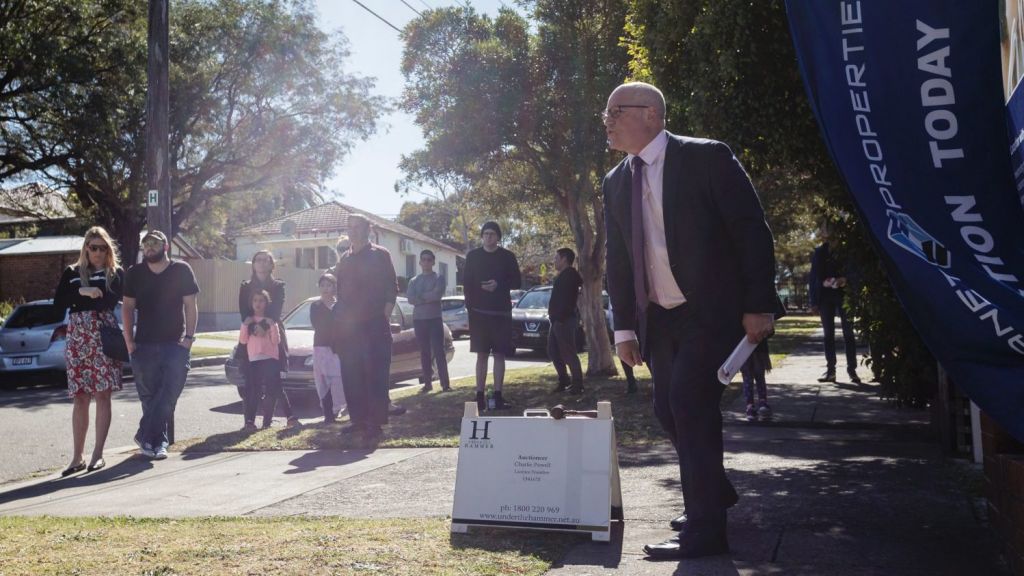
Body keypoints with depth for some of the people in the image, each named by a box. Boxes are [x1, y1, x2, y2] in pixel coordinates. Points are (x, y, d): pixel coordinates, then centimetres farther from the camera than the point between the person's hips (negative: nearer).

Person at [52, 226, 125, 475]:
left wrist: (80, 301, -12)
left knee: (102, 395, -3)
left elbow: (112, 301, -10)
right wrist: (81, 291, -13)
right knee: (80, 398, 2)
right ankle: (77, 457, 7)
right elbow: (57, 305, -1)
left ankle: (98, 454, 2)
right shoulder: (72, 273, 11)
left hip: (105, 338, -2)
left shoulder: (116, 273, 7)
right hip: (78, 339, 2)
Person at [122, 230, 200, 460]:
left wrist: (189, 336, -7)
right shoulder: (134, 273, 9)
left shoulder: (181, 270, 2)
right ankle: (158, 442, 16)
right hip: (144, 345, 2)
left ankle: (145, 436, -5)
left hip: (175, 344, -2)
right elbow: (128, 307, 10)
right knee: (149, 396, 5)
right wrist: (128, 340, 0)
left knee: (169, 395, -12)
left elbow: (190, 306, 3)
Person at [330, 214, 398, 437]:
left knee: (375, 375, -6)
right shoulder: (344, 258, 17)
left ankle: (375, 421, -4)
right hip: (348, 326, 6)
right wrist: (339, 320, 9)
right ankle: (358, 419, 14)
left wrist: (385, 314, -9)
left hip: (374, 325, -5)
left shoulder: (380, 255, 2)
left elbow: (391, 287, 0)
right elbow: (339, 288, 19)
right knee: (351, 376, 6)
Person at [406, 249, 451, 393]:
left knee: (439, 351, -8)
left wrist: (420, 297, -6)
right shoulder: (413, 281, 12)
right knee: (424, 352, 7)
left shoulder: (439, 278, 4)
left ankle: (445, 383, -11)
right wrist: (428, 298, -13)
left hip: (434, 318, -3)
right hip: (418, 319, 4)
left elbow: (438, 294, -15)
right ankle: (427, 383, 12)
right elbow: (410, 298, -3)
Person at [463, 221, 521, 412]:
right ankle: (480, 396, 4)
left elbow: (516, 282, 5)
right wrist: (470, 306, -6)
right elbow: (466, 283, 5)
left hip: (501, 312, 0)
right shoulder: (473, 256, 6)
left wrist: (499, 285, -13)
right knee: (481, 354, 2)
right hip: (479, 312, 0)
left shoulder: (507, 257, 4)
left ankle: (498, 396, 4)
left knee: (499, 354, 0)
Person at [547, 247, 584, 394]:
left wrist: (559, 317, -25)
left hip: (564, 320, -11)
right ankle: (564, 381, 22)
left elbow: (566, 299, -22)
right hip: (558, 320, 11)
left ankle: (577, 384, -6)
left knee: (568, 352, -9)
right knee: (553, 351, 14)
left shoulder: (570, 275, -13)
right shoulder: (563, 276, 20)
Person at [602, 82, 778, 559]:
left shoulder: (707, 158, -8)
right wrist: (624, 327, 8)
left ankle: (704, 527, -7)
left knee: (689, 398, -16)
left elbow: (751, 230, -10)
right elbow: (618, 260, 12)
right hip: (659, 318, 7)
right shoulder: (616, 183, 9)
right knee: (670, 408, 9)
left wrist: (759, 305, -16)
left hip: (713, 309, -6)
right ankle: (713, 494, 34)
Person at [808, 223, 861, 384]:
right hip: (826, 296, 2)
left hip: (844, 295, -2)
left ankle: (852, 370, 2)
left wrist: (845, 280, -18)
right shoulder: (819, 252, 6)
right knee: (828, 334, 4)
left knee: (848, 333, -1)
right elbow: (813, 277, 6)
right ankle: (830, 370, 8)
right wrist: (814, 302, 0)